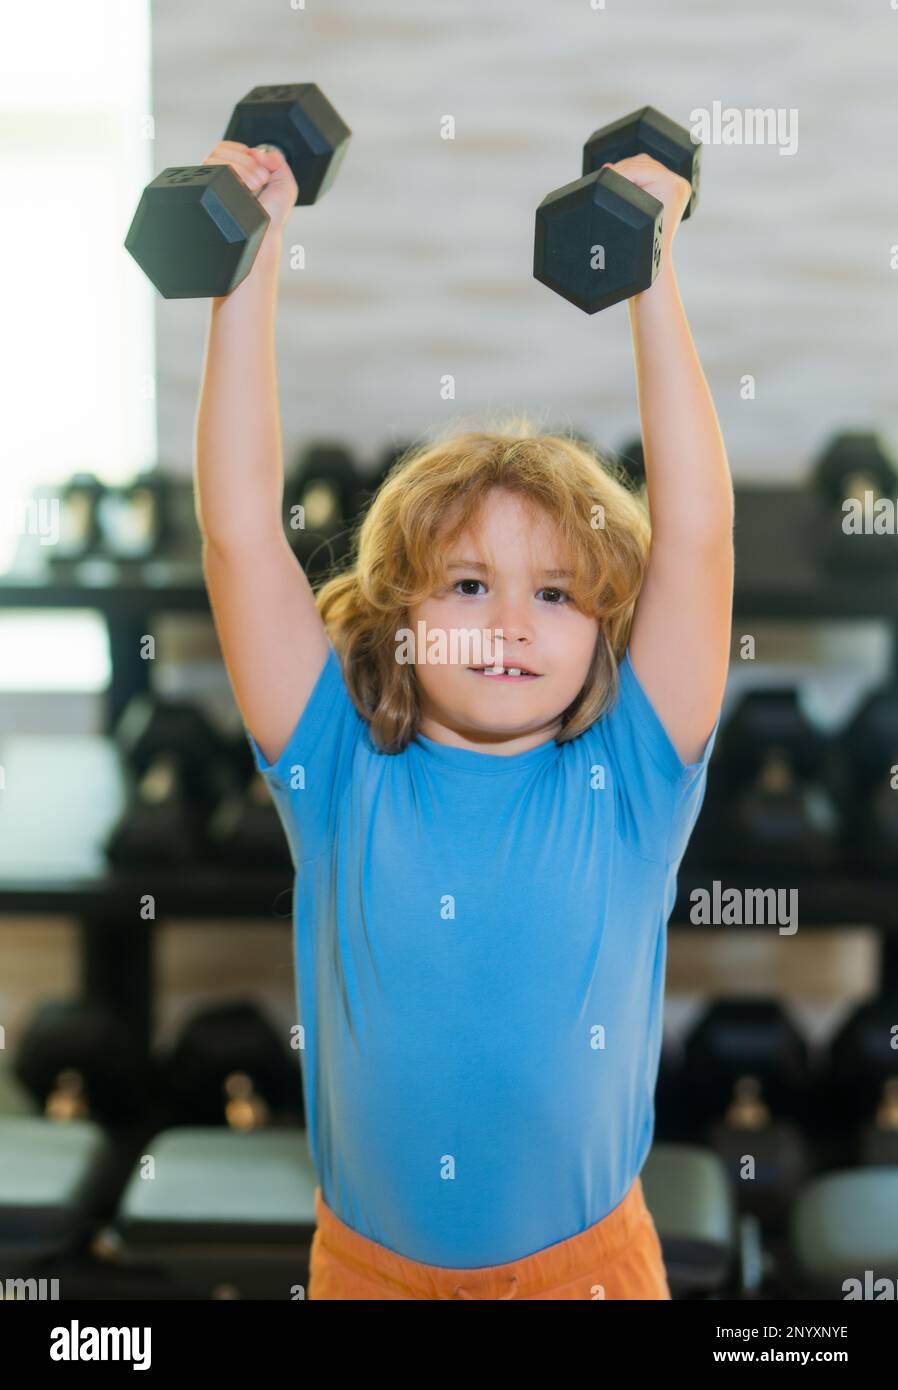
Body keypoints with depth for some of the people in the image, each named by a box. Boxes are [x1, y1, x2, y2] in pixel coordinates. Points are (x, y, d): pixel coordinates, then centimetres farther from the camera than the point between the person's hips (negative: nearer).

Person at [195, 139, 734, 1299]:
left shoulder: (625, 788, -9)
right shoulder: (343, 783, -8)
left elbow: (696, 531, -16)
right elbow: (240, 533, -14)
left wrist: (649, 275, -19)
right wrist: (248, 270, -17)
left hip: (587, 1259, 0)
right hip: (367, 1263, 1)